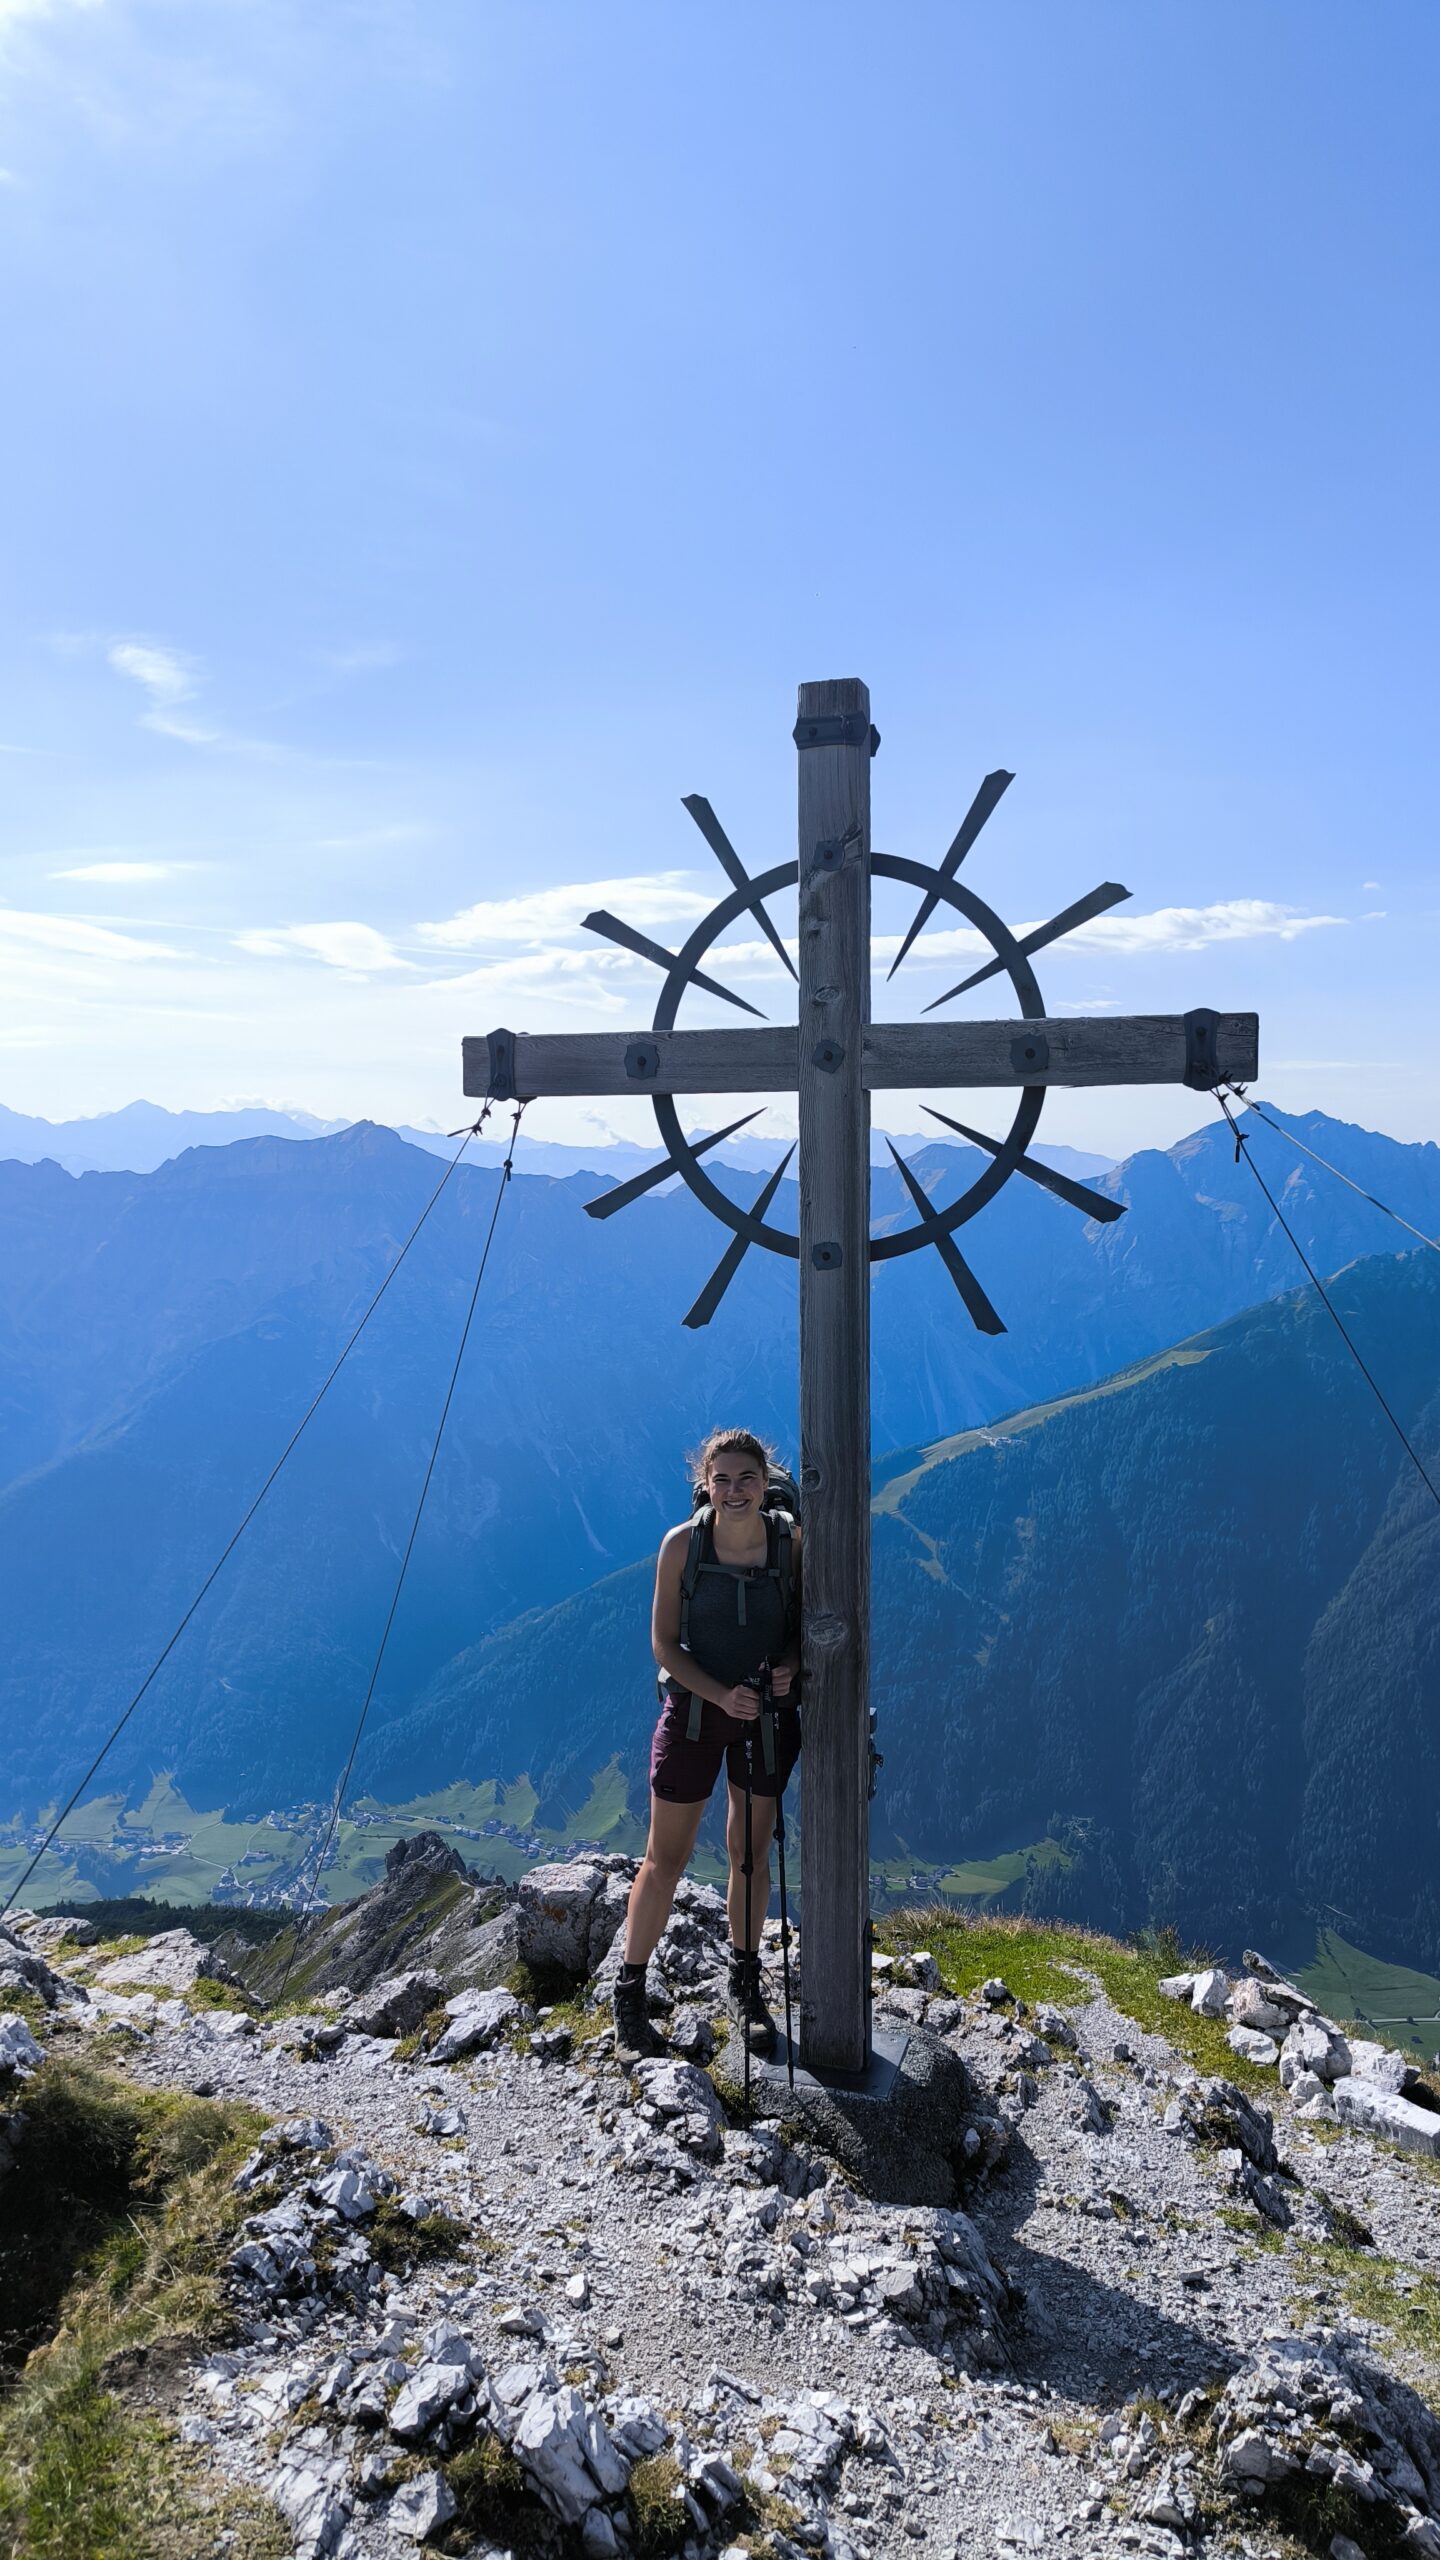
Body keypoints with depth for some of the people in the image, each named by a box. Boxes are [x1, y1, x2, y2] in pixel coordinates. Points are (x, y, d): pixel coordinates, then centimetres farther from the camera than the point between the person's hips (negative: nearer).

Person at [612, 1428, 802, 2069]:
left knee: (752, 1853, 15)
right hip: (694, 1710, -2)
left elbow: (805, 1624, 3)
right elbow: (663, 1642, -10)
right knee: (665, 1861, 6)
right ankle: (629, 1993, 23)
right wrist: (721, 1693, -21)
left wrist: (789, 1667, -17)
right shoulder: (681, 1544, -14)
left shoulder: (791, 1540, -10)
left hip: (768, 1713, 2)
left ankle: (745, 1984, 35)